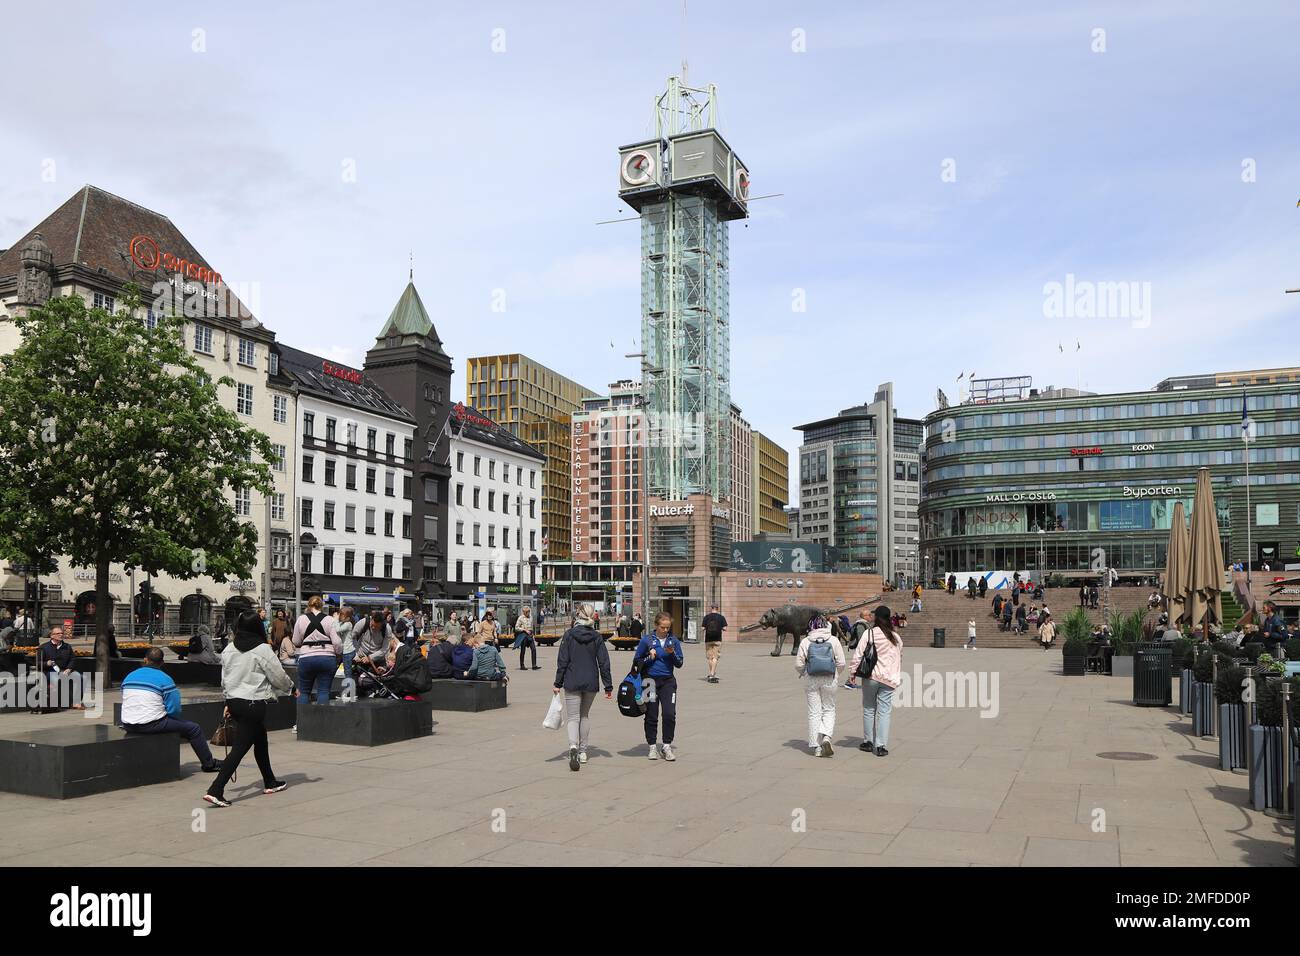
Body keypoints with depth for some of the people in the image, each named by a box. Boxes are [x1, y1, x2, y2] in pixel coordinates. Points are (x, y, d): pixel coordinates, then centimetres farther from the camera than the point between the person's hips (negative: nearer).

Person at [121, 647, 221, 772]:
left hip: (128, 727, 6)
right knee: (194, 729, 7)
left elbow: (125, 703, 19)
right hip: (152, 725, -6)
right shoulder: (165, 679, -7)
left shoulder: (129, 676, 10)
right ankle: (208, 764, 17)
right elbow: (174, 710, -9)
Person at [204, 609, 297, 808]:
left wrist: (229, 702, 23)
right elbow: (278, 676, -6)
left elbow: (225, 679, 13)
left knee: (261, 741, 21)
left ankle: (270, 782, 33)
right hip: (253, 703, -8)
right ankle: (215, 790, -11)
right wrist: (292, 688, 13)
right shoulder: (262, 650, -13)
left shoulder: (228, 649, 6)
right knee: (240, 748, -4)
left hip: (234, 700, 8)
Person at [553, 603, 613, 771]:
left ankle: (573, 746, -25)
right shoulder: (597, 637, -1)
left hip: (572, 683, -2)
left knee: (573, 717, 0)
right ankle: (582, 752, 23)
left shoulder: (569, 635, -5)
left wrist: (558, 684, 0)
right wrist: (608, 686, 3)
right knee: (585, 715, 19)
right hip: (591, 682, 2)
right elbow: (604, 662, -2)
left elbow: (562, 661, -6)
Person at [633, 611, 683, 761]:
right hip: (650, 681, -1)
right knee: (651, 716, 4)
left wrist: (672, 653, -11)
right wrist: (649, 657, -13)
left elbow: (679, 663, 7)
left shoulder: (674, 641, 4)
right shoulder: (646, 640, -2)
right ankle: (652, 746, 18)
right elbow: (636, 661, 4)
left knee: (670, 714, -11)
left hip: (668, 681, 1)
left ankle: (667, 746, 2)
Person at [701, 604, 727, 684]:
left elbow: (703, 628, -6)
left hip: (708, 639, 1)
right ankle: (712, 675, -12)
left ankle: (712, 674, 19)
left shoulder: (706, 617, -2)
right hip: (717, 640, -1)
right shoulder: (721, 617, -2)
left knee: (709, 657, 12)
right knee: (715, 657, -2)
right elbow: (724, 628, -7)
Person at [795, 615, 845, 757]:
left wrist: (803, 674, 16)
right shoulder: (834, 641, -3)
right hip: (829, 681, 0)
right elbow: (841, 663, -2)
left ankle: (816, 746, 9)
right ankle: (826, 736, -9)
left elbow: (799, 664, -5)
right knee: (829, 710, 14)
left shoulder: (805, 641, -5)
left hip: (811, 681, 0)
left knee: (814, 712, 7)